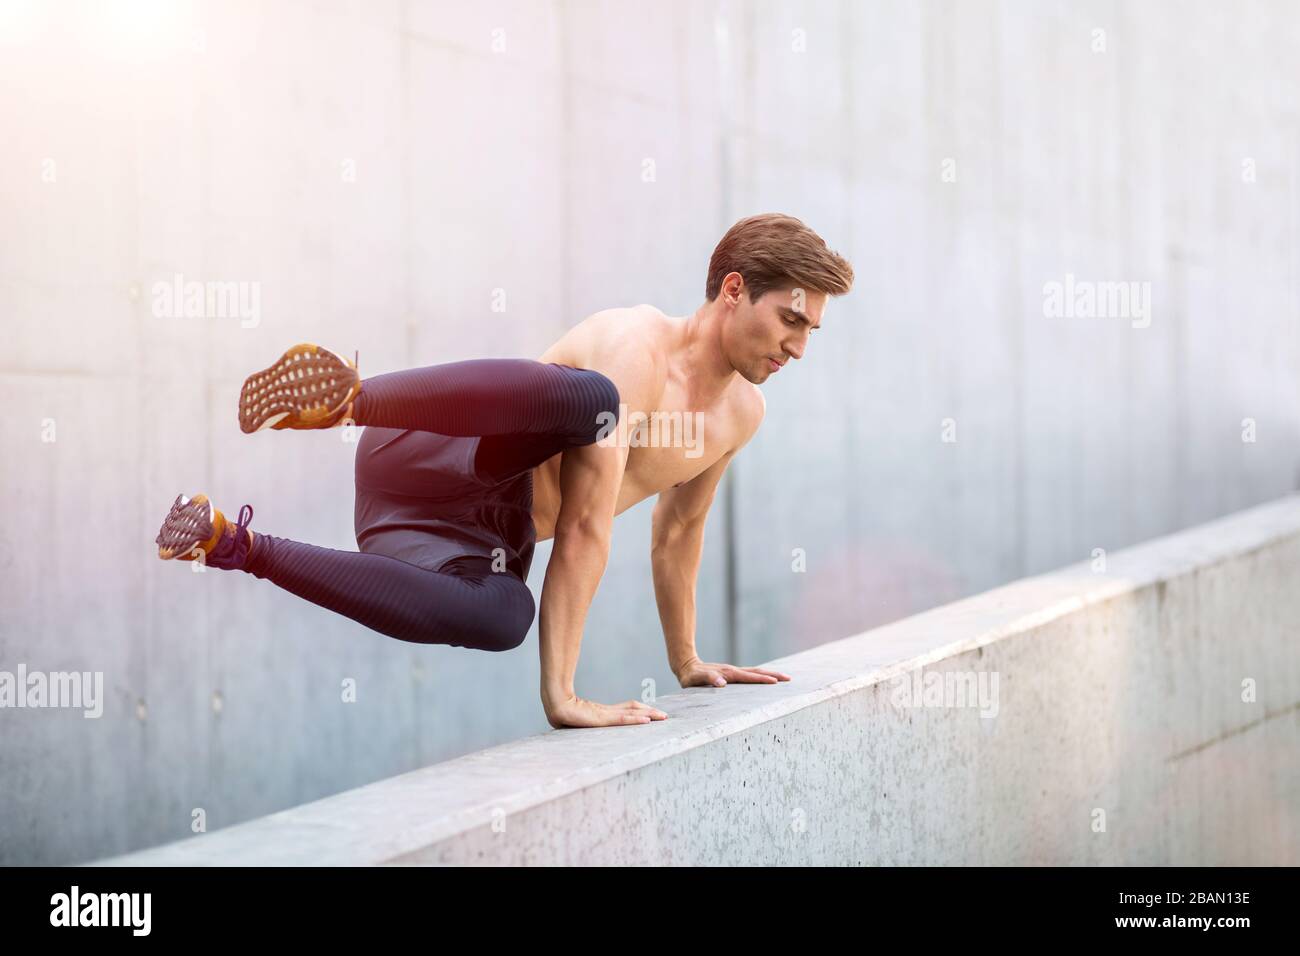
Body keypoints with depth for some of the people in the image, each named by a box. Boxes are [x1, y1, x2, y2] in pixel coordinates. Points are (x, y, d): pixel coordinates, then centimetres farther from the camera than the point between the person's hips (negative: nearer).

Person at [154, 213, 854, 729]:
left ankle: (240, 549, -22)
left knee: (502, 618, -32)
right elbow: (585, 530, -20)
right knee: (589, 396, -37)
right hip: (431, 454, -8)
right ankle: (345, 401, -42)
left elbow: (678, 531, 30)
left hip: (481, 541, 9)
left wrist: (686, 662, 35)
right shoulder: (633, 343, -13)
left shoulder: (741, 414, 14)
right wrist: (560, 695, -24)